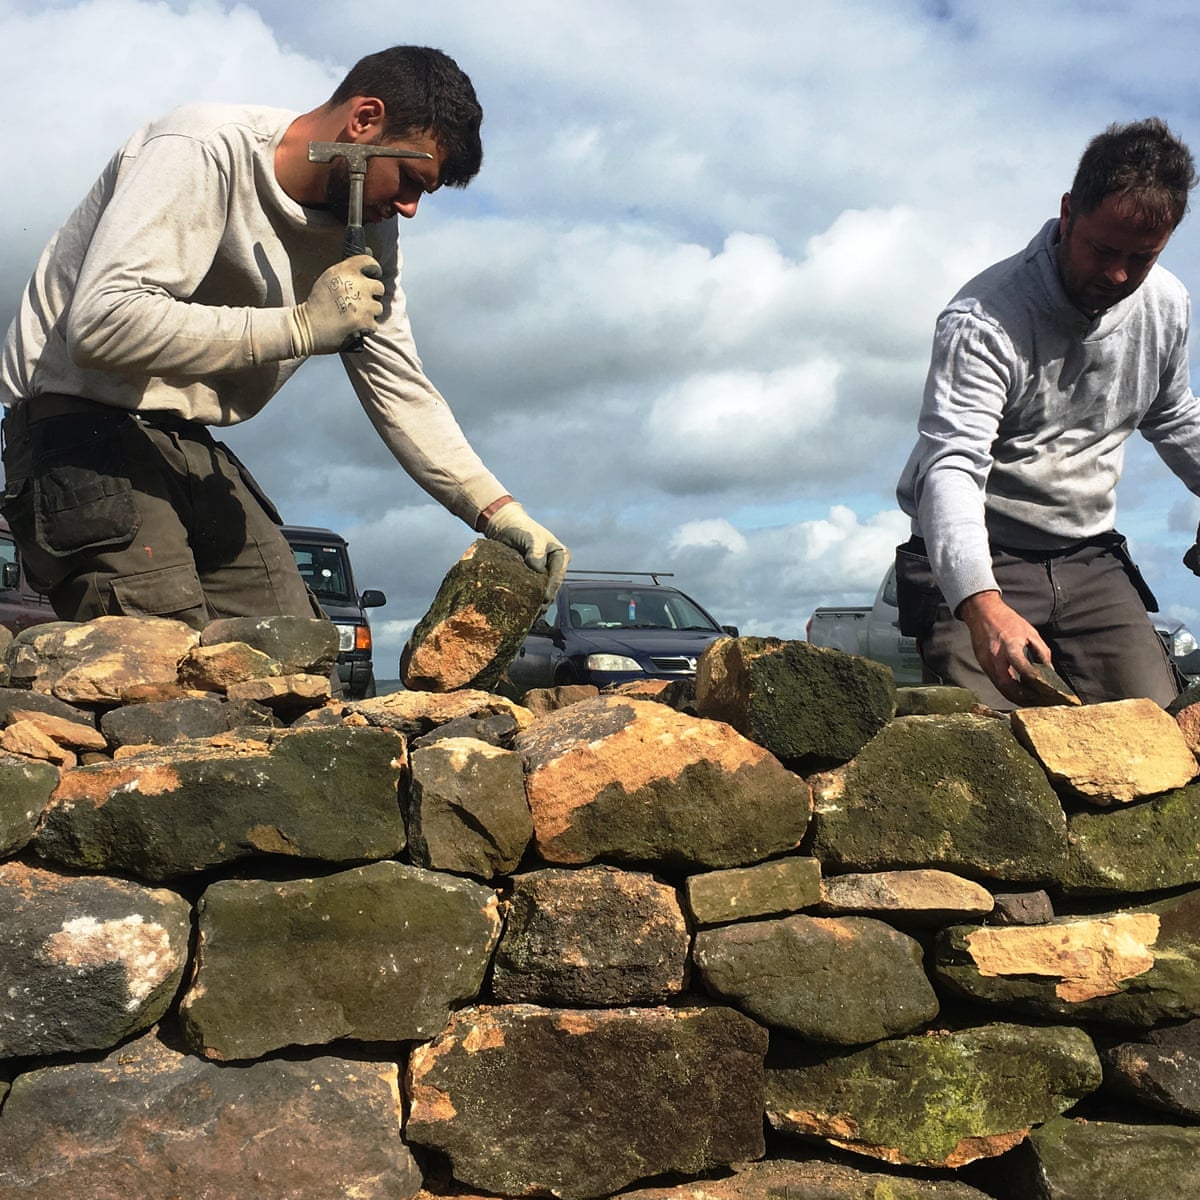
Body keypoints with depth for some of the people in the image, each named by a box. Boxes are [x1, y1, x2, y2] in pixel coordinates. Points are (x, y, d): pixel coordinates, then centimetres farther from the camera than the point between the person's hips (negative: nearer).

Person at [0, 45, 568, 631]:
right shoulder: (204, 150, -20)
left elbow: (401, 390, 9)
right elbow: (102, 324, -32)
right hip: (79, 424, -8)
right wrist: (302, 327, -29)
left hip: (191, 449, 8)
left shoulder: (368, 235, 4)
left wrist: (500, 512, -3)